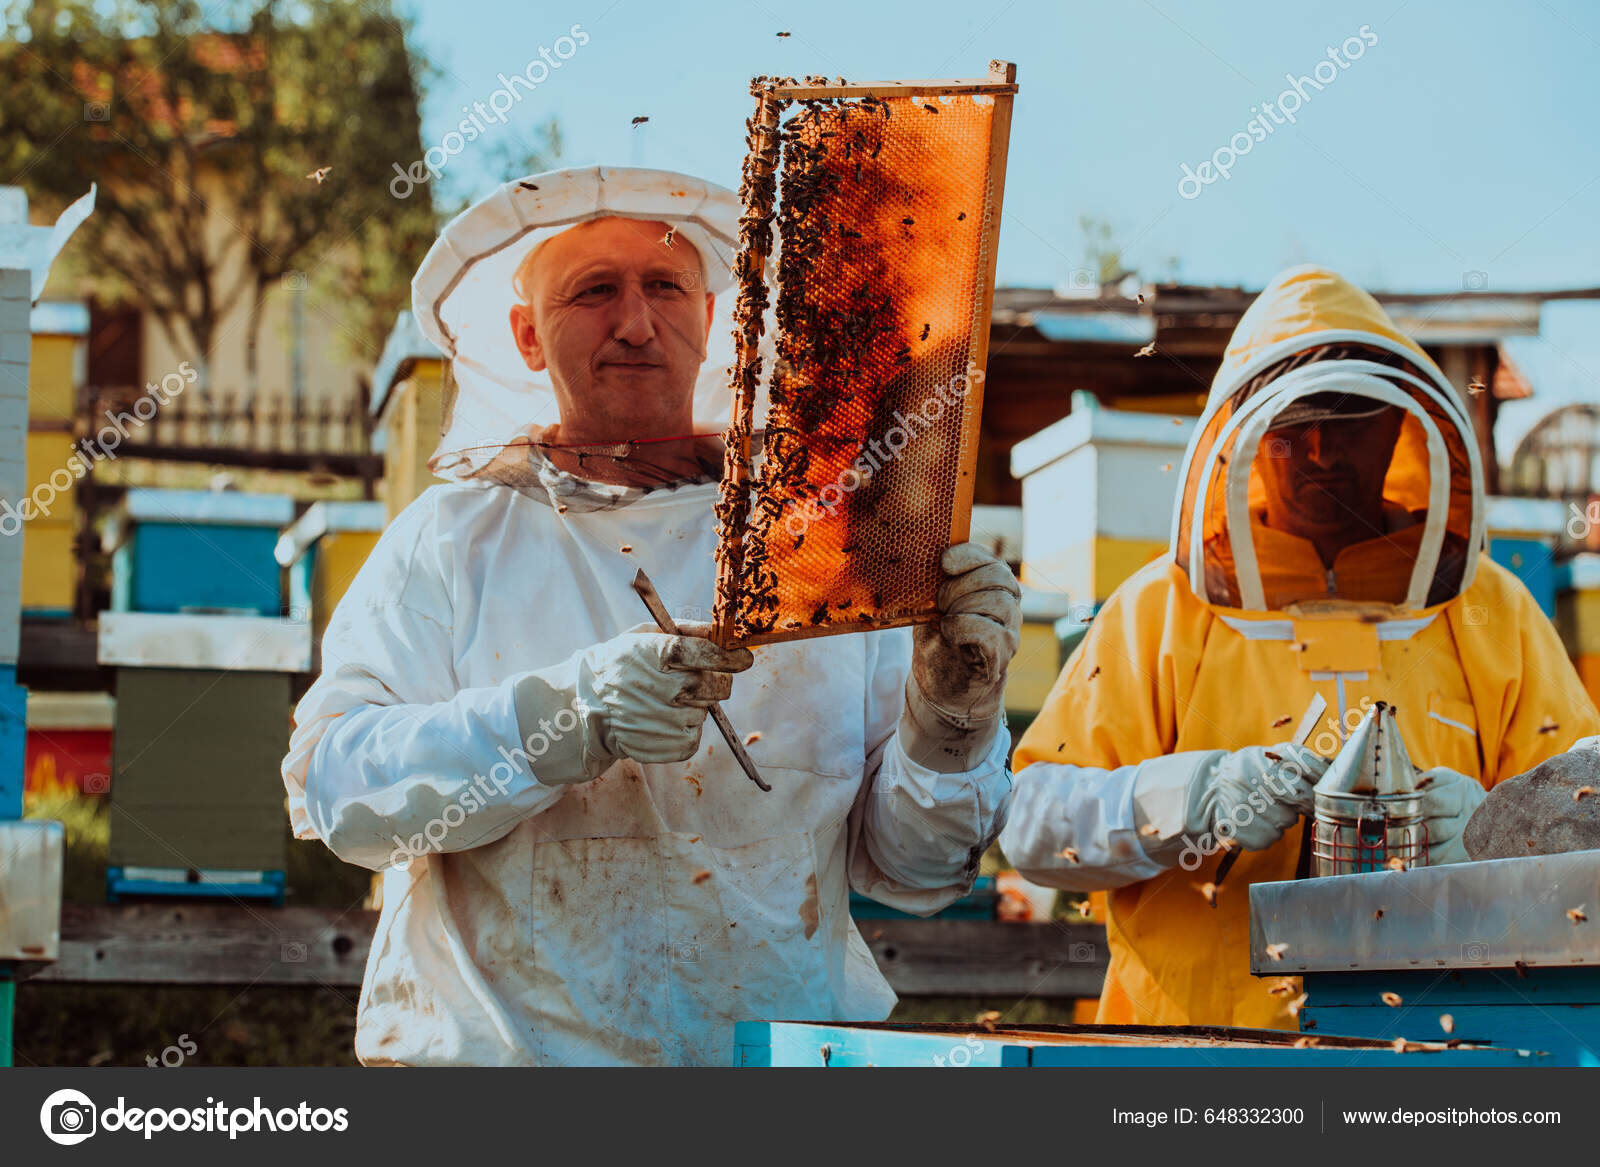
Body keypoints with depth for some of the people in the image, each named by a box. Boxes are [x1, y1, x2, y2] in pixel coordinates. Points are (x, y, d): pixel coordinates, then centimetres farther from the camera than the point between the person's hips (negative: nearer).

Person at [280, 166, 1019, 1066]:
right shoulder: (457, 540, 9)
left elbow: (907, 871, 13)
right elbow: (331, 786, -4)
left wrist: (949, 721, -6)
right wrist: (566, 717, -16)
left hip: (787, 1051, 0)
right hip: (515, 1049, 0)